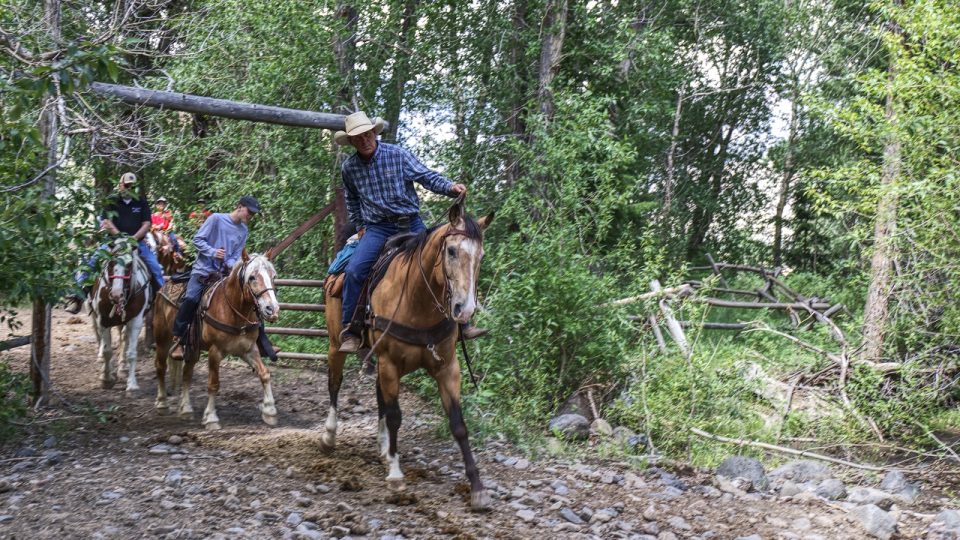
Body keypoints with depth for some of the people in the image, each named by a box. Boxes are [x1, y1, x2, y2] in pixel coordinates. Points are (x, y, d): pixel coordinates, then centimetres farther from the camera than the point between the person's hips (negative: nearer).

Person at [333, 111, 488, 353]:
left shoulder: (397, 154, -5)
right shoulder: (349, 167, 2)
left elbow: (427, 176, -6)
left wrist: (450, 187, -23)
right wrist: (361, 227, 15)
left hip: (410, 223, 0)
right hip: (377, 229, 0)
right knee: (354, 270, -20)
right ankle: (350, 332, -11)